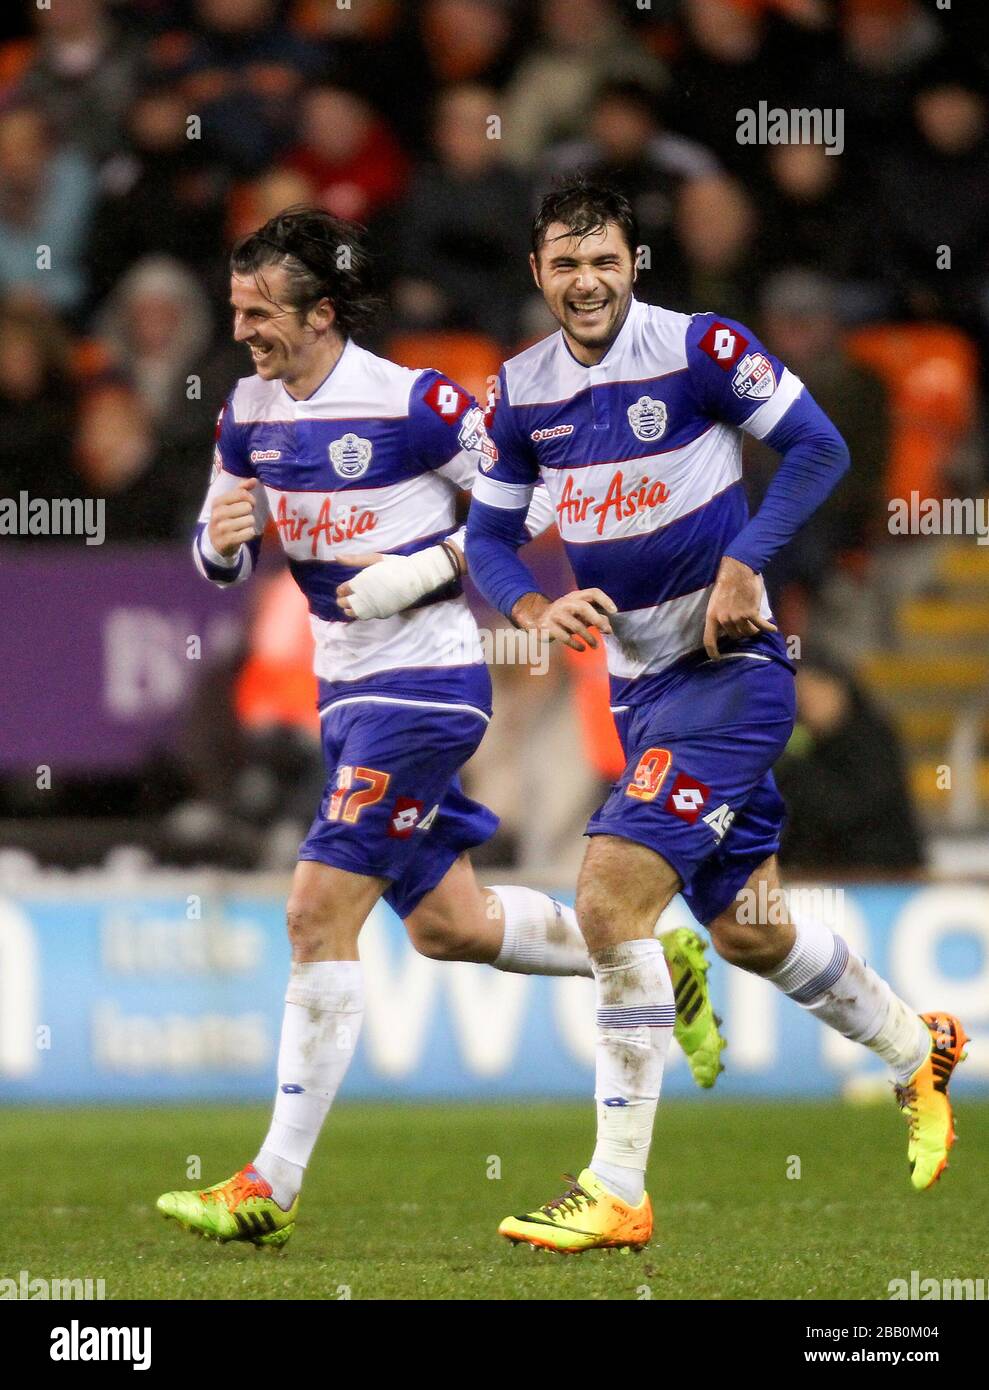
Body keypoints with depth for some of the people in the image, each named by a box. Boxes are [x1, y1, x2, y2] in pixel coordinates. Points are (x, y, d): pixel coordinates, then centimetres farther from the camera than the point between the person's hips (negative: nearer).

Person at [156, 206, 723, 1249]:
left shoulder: (414, 403, -16)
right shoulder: (248, 413, 4)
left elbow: (529, 499, -8)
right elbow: (223, 561, 13)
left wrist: (424, 569, -17)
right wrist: (221, 539, -11)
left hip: (426, 685, -8)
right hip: (348, 690, 8)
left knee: (319, 913, -14)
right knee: (446, 924, 15)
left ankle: (274, 1185, -12)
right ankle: (654, 960, 38)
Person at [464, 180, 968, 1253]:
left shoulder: (700, 347, -12)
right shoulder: (523, 389, 4)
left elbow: (818, 448, -8)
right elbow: (488, 533, 11)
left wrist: (743, 561, -18)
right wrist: (537, 609, -10)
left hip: (729, 665, -7)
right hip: (638, 679, 7)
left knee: (612, 897, -19)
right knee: (747, 931, 15)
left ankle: (617, 1192, -15)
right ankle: (918, 1052, 42)